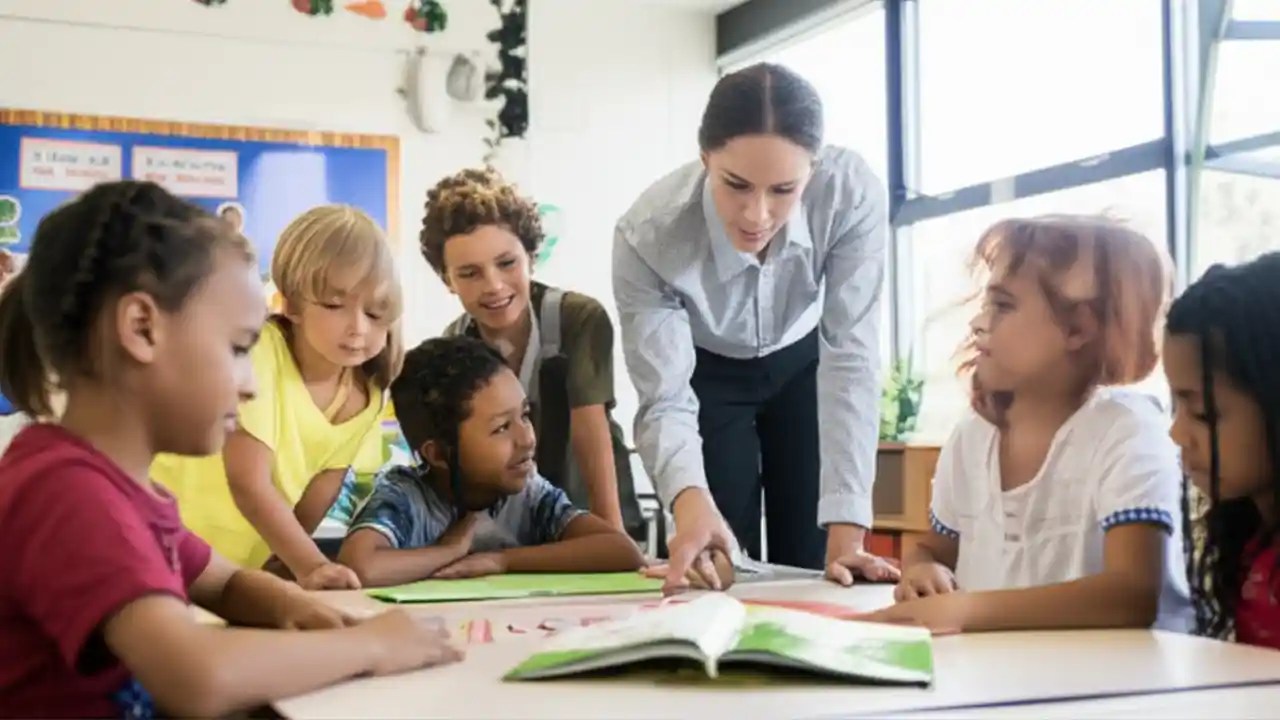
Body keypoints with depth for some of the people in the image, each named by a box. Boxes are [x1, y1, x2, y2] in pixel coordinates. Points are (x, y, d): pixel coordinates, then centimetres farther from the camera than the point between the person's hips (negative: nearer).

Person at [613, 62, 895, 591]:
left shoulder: (852, 192, -34)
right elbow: (665, 399, -33)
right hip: (708, 373, -1)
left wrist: (846, 533, -38)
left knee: (813, 567, 0)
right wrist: (690, 500, -55)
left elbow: (851, 355, -32)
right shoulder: (647, 235, -35)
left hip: (804, 363, 1)